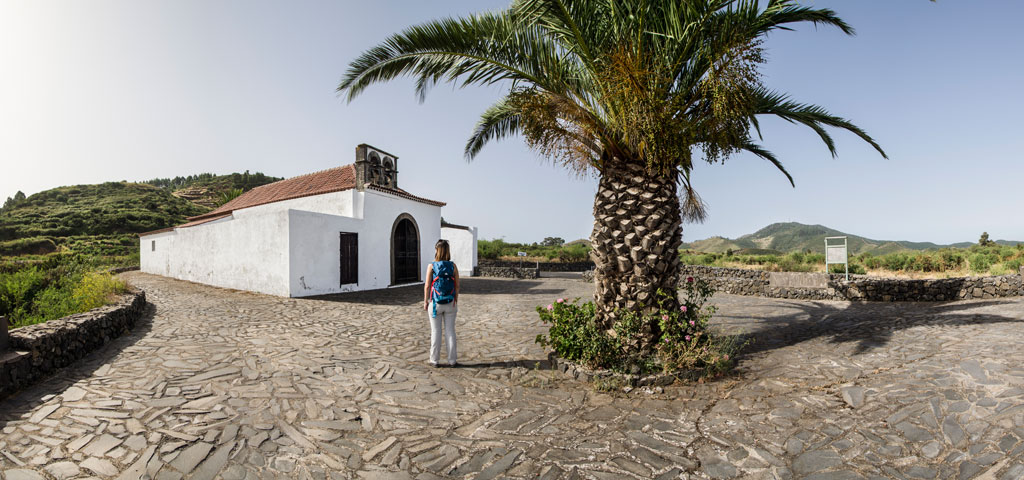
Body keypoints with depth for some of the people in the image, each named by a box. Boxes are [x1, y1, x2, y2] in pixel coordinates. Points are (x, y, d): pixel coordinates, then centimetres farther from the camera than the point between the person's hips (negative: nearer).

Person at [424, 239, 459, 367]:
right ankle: (452, 360, 16)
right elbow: (457, 286, -3)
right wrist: (456, 300, 7)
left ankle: (435, 360, 19)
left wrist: (425, 301, 2)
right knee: (450, 331, 10)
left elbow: (427, 286, -8)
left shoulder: (431, 266, -10)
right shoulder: (453, 266, -5)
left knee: (435, 332, 9)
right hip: (450, 303, 2)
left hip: (435, 303, -1)